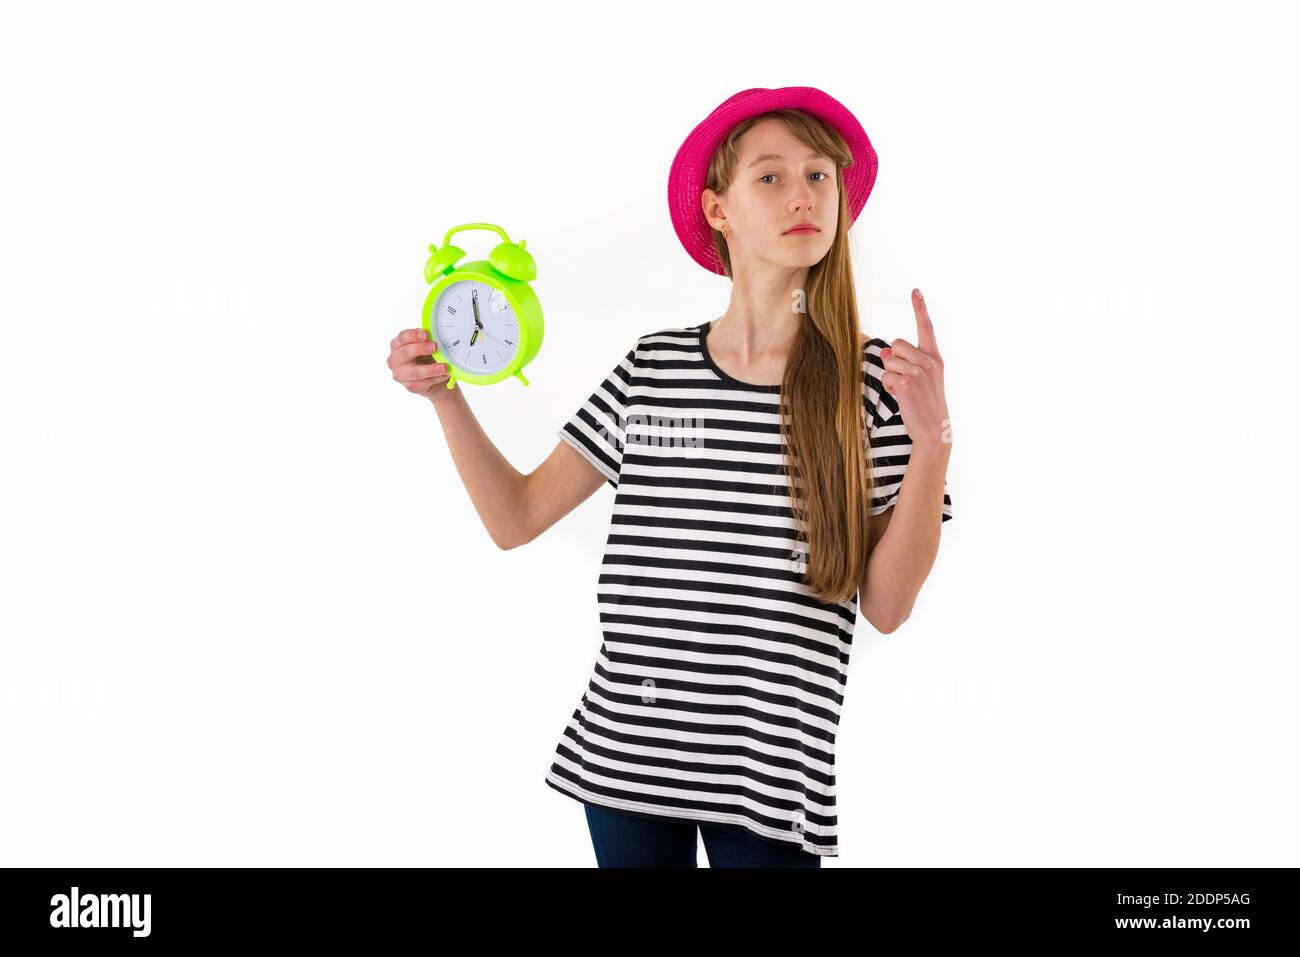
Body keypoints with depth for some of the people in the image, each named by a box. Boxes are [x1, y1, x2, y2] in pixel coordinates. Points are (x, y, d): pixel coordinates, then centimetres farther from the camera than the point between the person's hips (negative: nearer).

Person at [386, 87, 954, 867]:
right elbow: (515, 518, 8)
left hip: (770, 773, -2)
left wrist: (932, 442, -16)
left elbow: (886, 607, -6)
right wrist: (445, 394, -2)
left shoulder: (871, 379, -4)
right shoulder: (653, 368, 3)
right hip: (620, 753, 2)